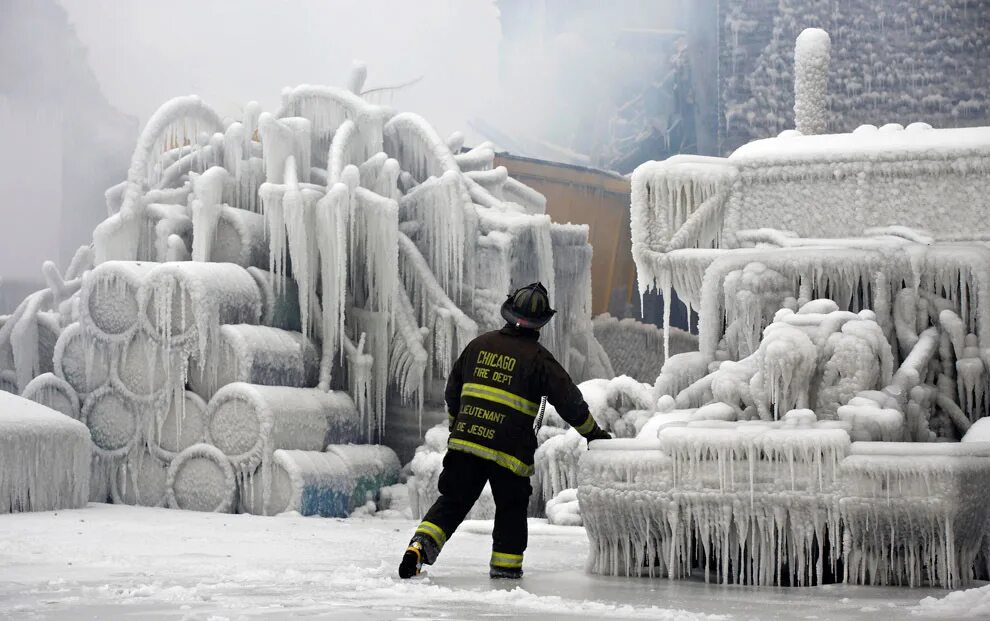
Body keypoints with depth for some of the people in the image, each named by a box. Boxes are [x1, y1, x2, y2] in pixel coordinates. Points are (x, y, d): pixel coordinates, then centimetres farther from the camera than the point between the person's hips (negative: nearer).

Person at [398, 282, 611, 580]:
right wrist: (593, 432, 13)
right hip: (510, 451, -3)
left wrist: (457, 426, 32)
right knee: (511, 508, 16)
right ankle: (505, 566, 18)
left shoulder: (479, 345, 8)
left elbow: (452, 391, 17)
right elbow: (569, 401, -1)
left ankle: (421, 544, -8)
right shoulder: (537, 357, -5)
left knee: (452, 501, 11)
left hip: (465, 441, 3)